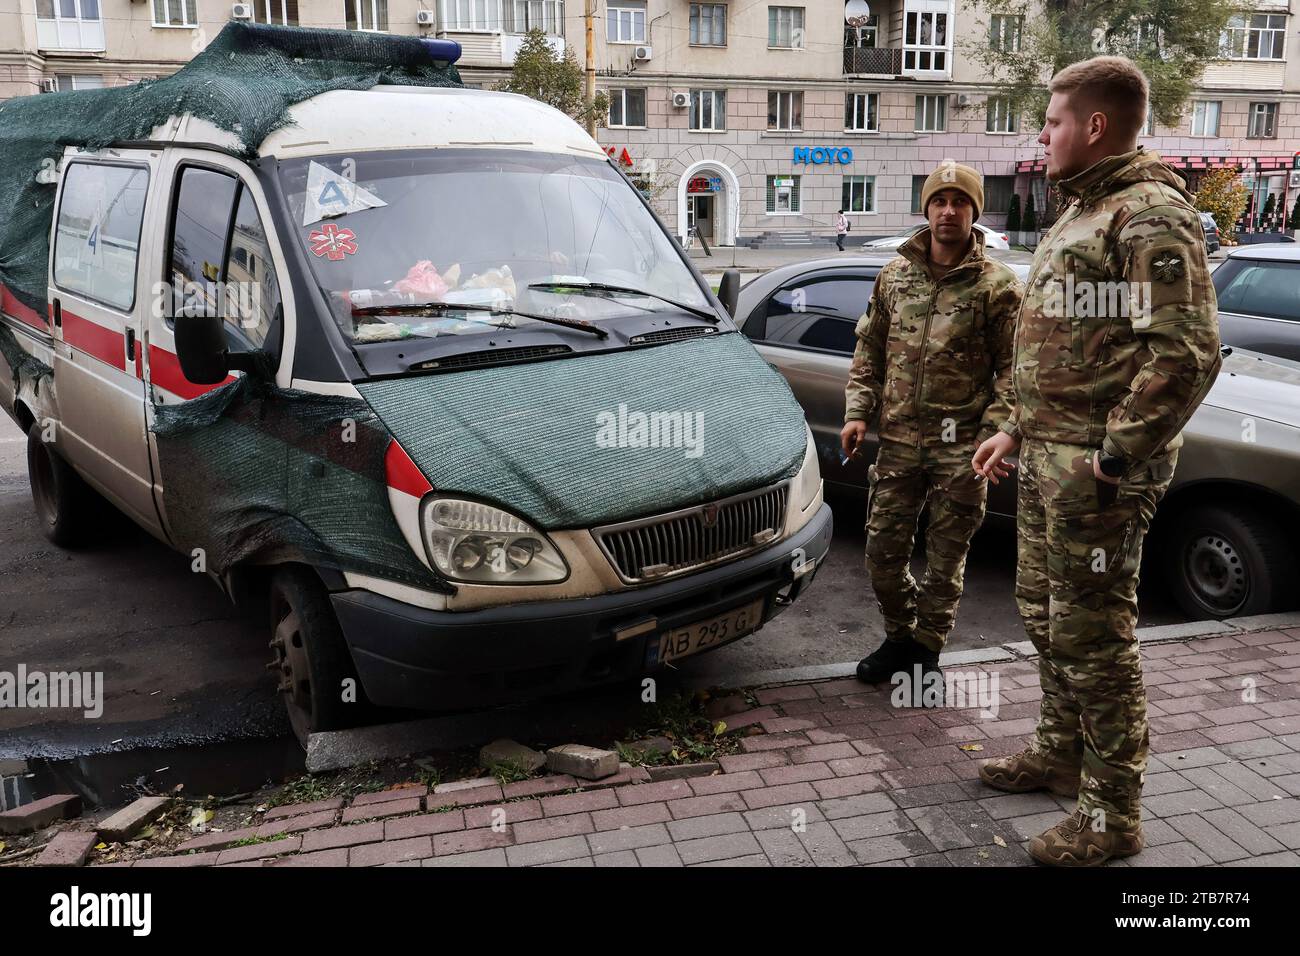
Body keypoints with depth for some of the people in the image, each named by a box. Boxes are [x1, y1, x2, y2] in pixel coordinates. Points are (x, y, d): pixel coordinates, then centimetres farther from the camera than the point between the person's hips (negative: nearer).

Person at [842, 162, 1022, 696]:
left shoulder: (997, 286, -2)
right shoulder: (895, 275, 9)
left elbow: (1011, 370, -3)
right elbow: (869, 351, 14)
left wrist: (994, 433, -14)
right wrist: (858, 412, 4)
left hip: (961, 445, -3)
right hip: (898, 438, 3)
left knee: (945, 557, 6)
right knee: (882, 551, 8)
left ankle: (926, 654, 23)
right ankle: (900, 637, 30)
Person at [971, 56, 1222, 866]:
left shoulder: (1149, 216, -14)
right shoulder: (1082, 213, 18)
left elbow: (1187, 354, -24)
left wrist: (1112, 457, -23)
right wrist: (1017, 431, 20)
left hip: (1097, 472, -10)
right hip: (1047, 460, 10)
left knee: (1093, 636, -2)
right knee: (1046, 616, 19)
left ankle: (1113, 816, 12)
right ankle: (1061, 754, 38)